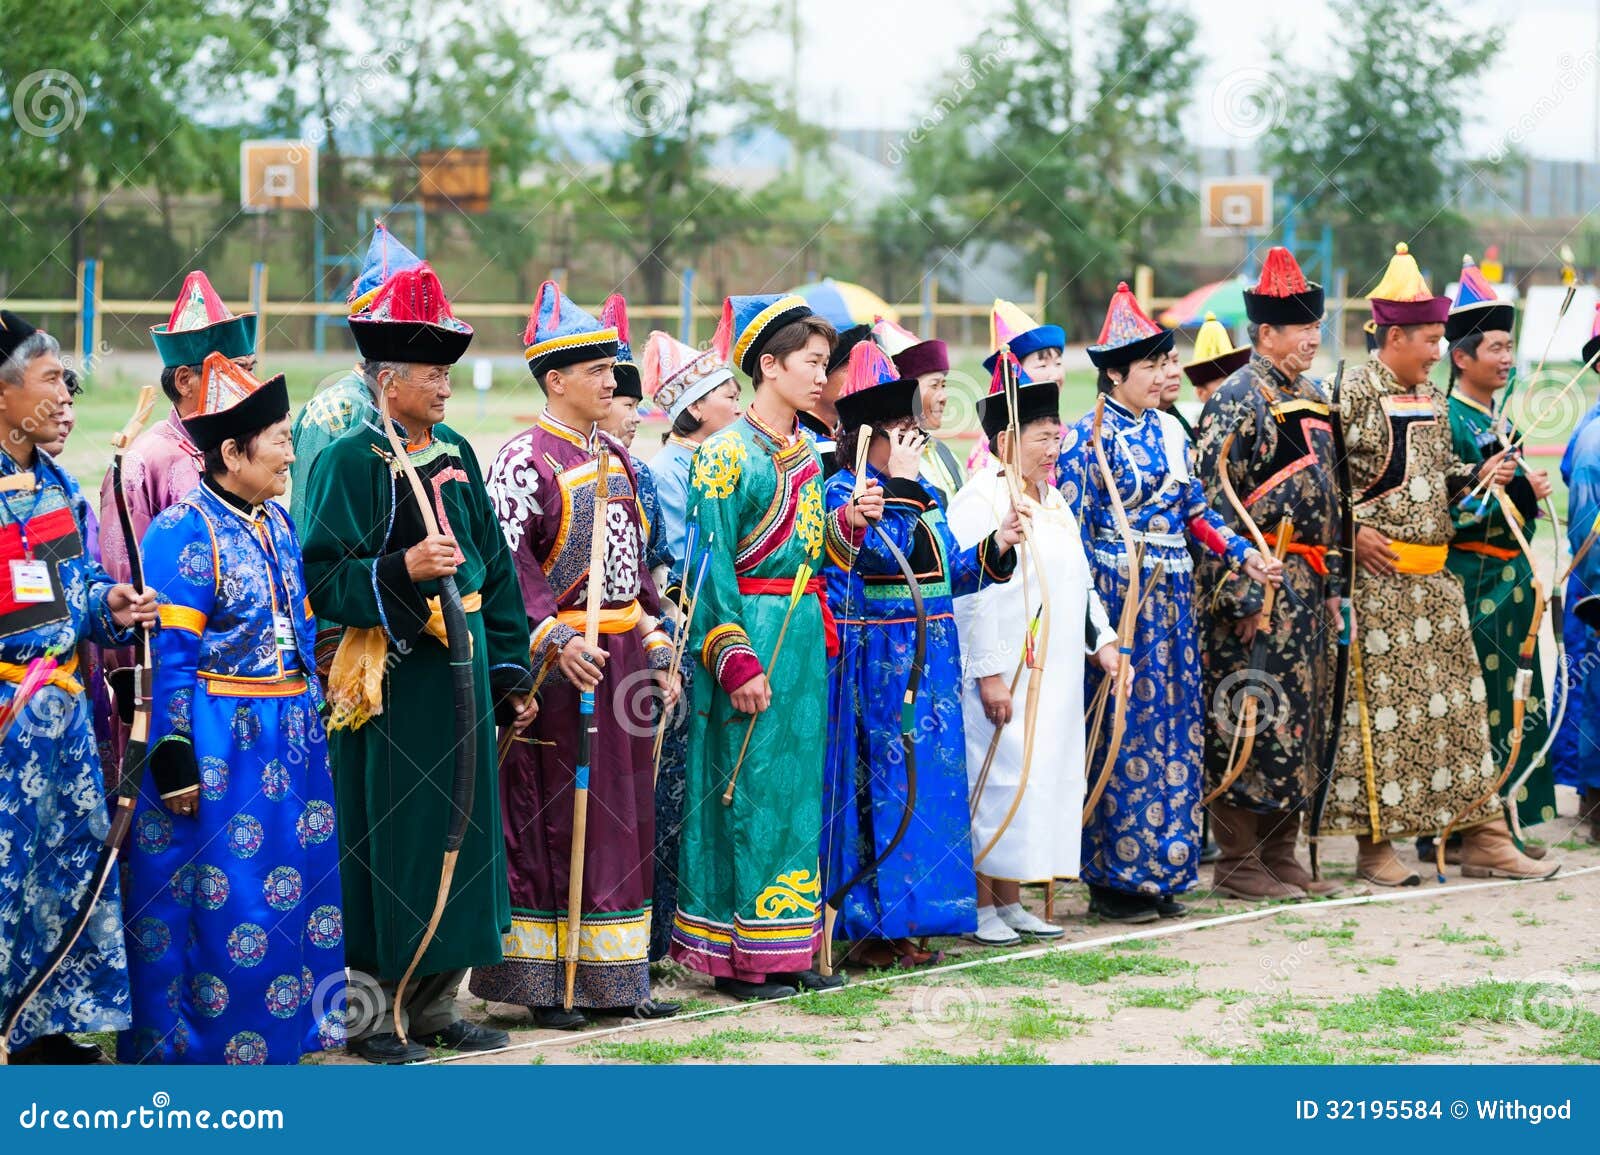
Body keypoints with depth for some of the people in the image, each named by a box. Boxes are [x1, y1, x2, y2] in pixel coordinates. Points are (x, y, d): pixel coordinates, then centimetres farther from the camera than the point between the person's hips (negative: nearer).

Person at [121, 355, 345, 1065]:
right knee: (221, 894, -2)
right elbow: (169, 655, -16)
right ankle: (197, 1041, 8)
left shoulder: (276, 523, 12)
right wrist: (176, 762, -18)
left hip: (289, 739, 8)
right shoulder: (183, 534, -13)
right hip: (217, 745, -8)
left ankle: (283, 1025, 23)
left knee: (292, 885, 11)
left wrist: (309, 729, 18)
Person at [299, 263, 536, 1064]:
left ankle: (437, 1003, 20)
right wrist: (401, 570, -27)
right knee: (385, 839, -3)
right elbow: (322, 577, -14)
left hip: (460, 673, 7)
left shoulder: (455, 456, 13)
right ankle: (368, 1010, 7)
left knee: (460, 831, 10)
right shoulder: (350, 460, -9)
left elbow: (495, 571, 17)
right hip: (389, 686, -7)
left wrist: (510, 674, 14)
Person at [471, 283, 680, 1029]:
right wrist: (557, 640, -27)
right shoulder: (525, 460, -10)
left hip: (624, 656, 8)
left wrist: (657, 649, 14)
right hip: (563, 662, -8)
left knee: (620, 820, 9)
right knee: (551, 821, -3)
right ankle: (543, 983, 4)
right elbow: (508, 564, -19)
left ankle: (609, 978, 16)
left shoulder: (613, 458, 14)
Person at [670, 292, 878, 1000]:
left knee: (798, 788, 10)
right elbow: (713, 564, -14)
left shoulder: (805, 453, 13)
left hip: (804, 635, 8)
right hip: (751, 630, -8)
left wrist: (851, 523, 0)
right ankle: (737, 957, 3)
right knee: (747, 790, -4)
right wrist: (736, 659, -19)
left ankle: (789, 947, 16)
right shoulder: (728, 452, -11)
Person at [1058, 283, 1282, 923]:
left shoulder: (1168, 430, 13)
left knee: (1174, 726, 7)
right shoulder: (1088, 437, -8)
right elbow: (1072, 529, -10)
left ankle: (1158, 872, 14)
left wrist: (1244, 554, 4)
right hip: (1118, 594, -7)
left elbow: (1196, 510, 18)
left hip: (1172, 595, 7)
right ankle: (1112, 878, 2)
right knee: (1124, 729, -5)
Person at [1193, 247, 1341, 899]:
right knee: (1250, 721, -5)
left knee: (1301, 719, 11)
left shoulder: (1311, 399, 16)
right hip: (1257, 583, -9)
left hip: (1306, 585, 9)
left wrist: (1331, 585, 19)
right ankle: (1238, 864, 1)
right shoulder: (1237, 399, -12)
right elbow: (1214, 501, -17)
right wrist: (1241, 595, -20)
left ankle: (1281, 854, 18)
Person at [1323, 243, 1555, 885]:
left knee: (1457, 703, 7)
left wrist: (1480, 477, 3)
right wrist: (1354, 532, -18)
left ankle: (1483, 839, 11)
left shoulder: (1431, 400, 15)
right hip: (1376, 578, -7)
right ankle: (1375, 845, 4)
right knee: (1378, 707, -3)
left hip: (1435, 579, 8)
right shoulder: (1352, 395, -9)